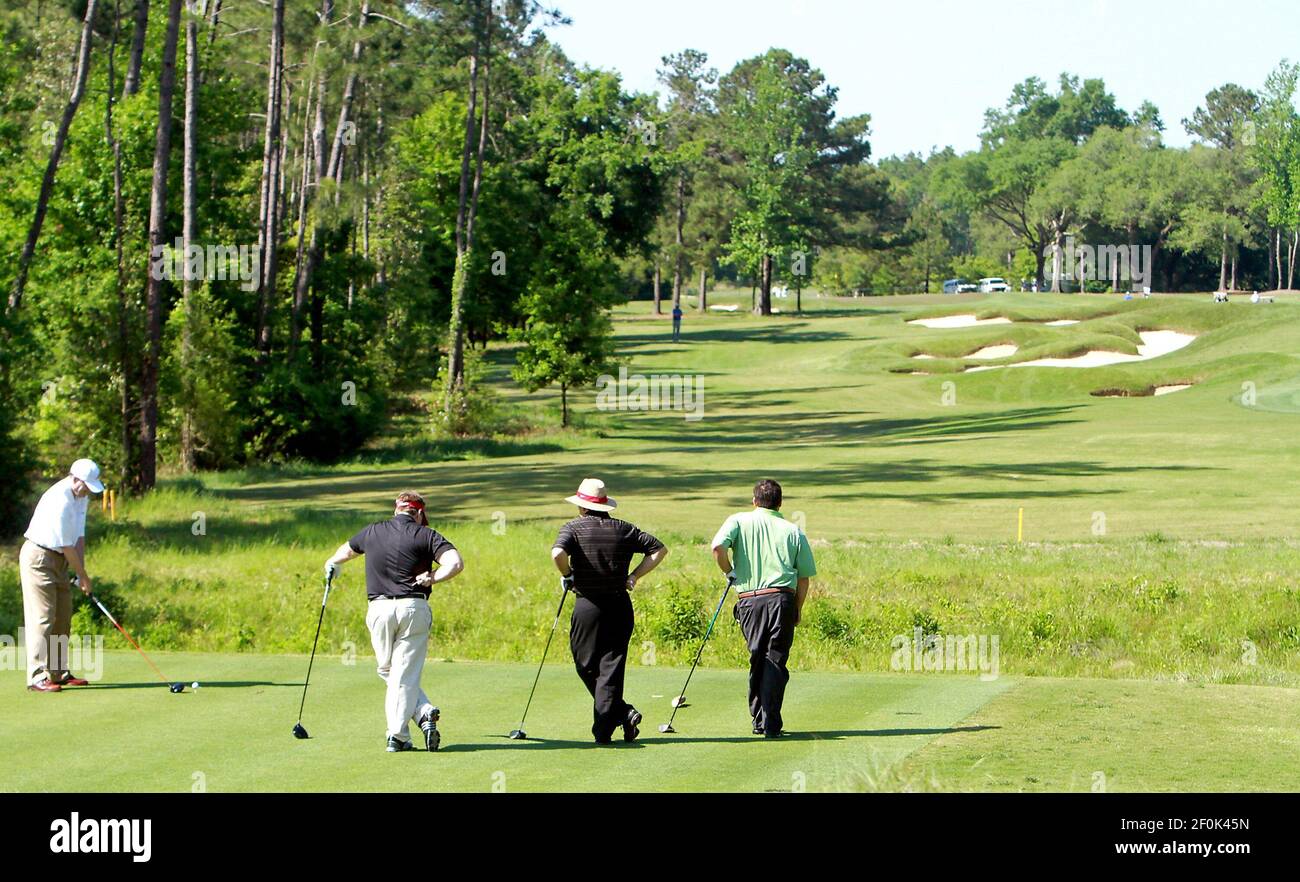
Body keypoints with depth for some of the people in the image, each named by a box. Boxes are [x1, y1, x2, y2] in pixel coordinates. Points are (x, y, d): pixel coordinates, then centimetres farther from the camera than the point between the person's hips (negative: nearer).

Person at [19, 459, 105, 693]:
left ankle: (59, 673, 18)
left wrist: (80, 572, 0)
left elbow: (79, 536, 8)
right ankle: (37, 678, -15)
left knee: (63, 618, 11)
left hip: (59, 560, 10)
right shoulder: (60, 500, -26)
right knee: (42, 617, -13)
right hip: (39, 558, -10)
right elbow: (66, 546, -21)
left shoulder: (81, 497, 5)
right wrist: (83, 576, -11)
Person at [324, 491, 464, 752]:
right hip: (413, 608, -2)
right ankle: (397, 735, -5)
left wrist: (333, 563, 56)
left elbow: (347, 550, 36)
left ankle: (422, 713, 2)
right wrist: (432, 579, -6)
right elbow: (456, 563, -14)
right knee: (405, 673, 1)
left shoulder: (372, 532, 13)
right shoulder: (426, 535, 2)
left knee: (388, 670, 14)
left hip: (379, 610, 2)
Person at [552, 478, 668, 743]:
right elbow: (659, 549, 7)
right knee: (611, 667, 5)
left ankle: (622, 712, 0)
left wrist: (568, 576, -5)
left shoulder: (574, 528, -4)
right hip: (620, 605, 3)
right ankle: (604, 728, -3)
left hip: (587, 606, -3)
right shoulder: (624, 529, 6)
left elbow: (558, 552, -23)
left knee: (587, 666, 10)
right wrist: (633, 577, 8)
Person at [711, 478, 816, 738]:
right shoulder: (793, 531, 10)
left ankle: (759, 719, 17)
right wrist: (797, 610, 16)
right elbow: (804, 577, 8)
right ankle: (771, 724, -9)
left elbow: (718, 546, -11)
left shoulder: (739, 521, 7)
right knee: (776, 660, -1)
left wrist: (729, 572, 6)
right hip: (781, 598, -1)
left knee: (757, 659, 14)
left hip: (749, 600, 1)